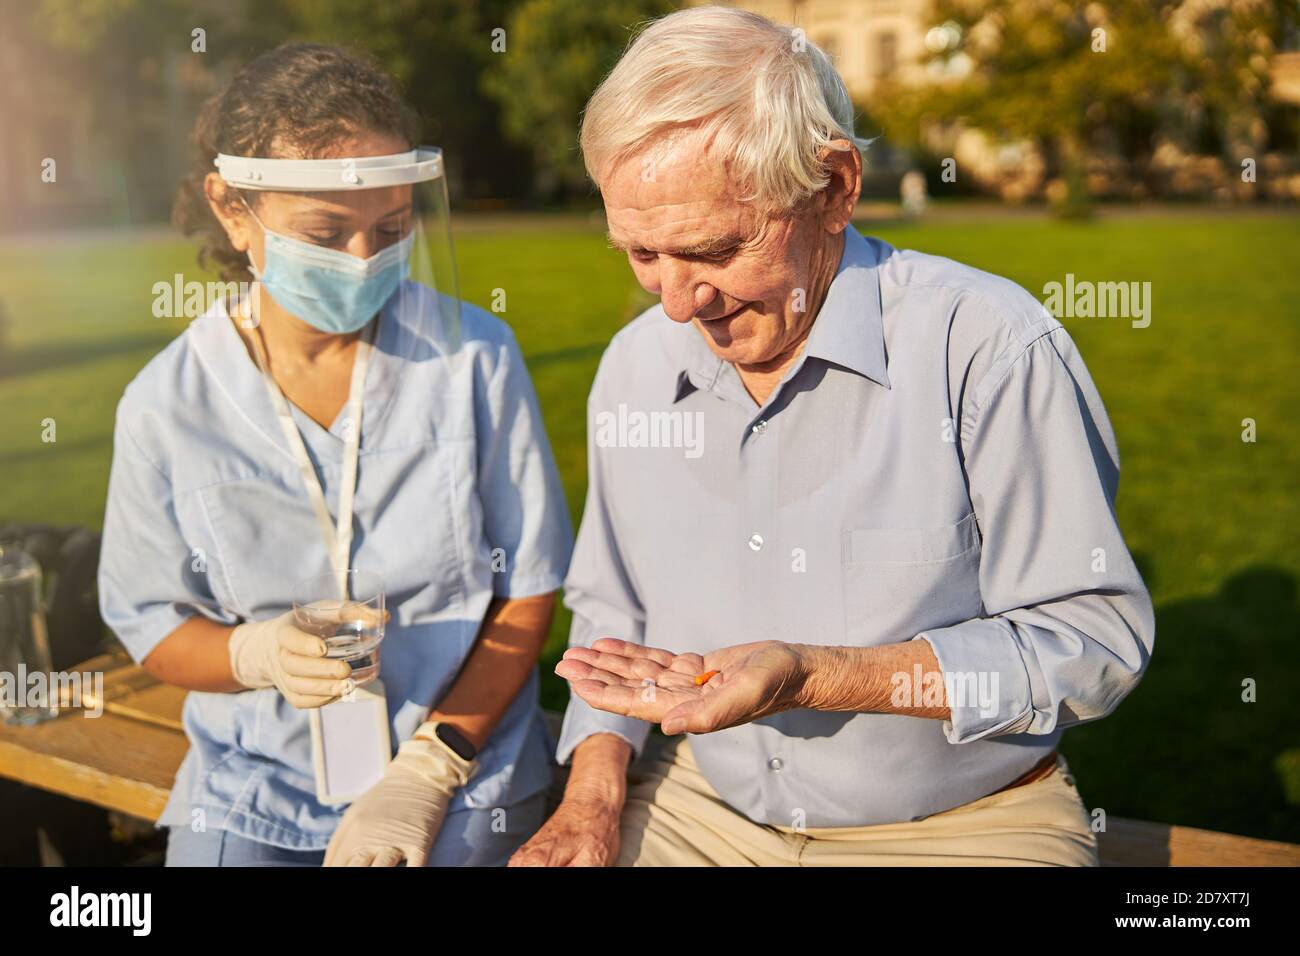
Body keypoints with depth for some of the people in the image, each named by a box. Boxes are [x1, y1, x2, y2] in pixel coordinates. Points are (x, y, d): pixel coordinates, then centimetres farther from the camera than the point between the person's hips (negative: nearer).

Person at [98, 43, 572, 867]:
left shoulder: (474, 357, -9)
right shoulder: (166, 407, -6)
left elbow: (530, 587, -4)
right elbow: (150, 623, 3)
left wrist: (427, 774, -10)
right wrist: (260, 655, -18)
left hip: (461, 780, -1)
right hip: (251, 791, 1)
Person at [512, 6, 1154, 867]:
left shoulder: (988, 346, -17)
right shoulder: (635, 365, 3)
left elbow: (1097, 637, -15)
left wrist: (813, 677, -24)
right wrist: (596, 787, -3)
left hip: (960, 825, -2)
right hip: (699, 808, 3)